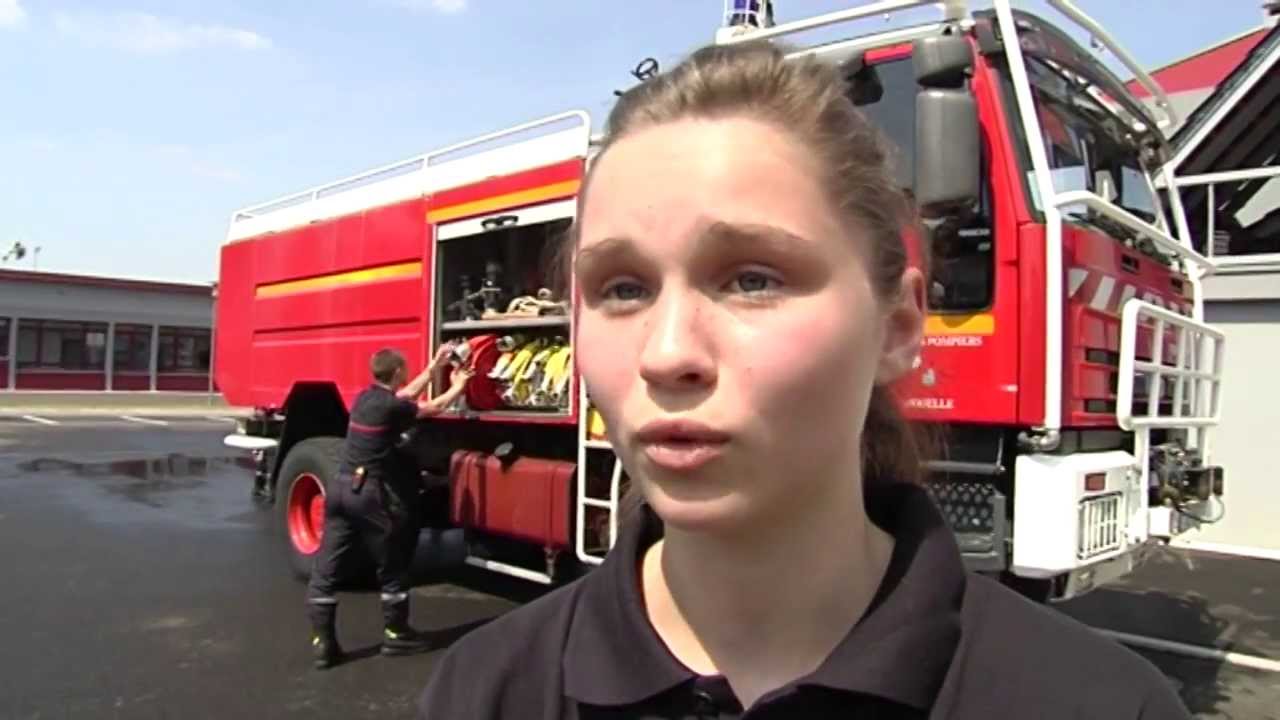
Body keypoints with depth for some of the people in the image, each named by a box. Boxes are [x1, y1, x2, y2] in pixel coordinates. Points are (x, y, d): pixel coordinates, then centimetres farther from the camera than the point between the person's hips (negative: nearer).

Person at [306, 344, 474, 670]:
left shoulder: (365, 397, 10)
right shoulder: (390, 407, -11)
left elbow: (406, 395, 25)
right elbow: (433, 407, 3)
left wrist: (434, 367, 30)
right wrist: (459, 386, 20)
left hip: (341, 486, 8)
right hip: (369, 492, -8)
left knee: (326, 568, 6)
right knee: (392, 567, 9)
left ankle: (323, 642, 8)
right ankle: (396, 634, 18)